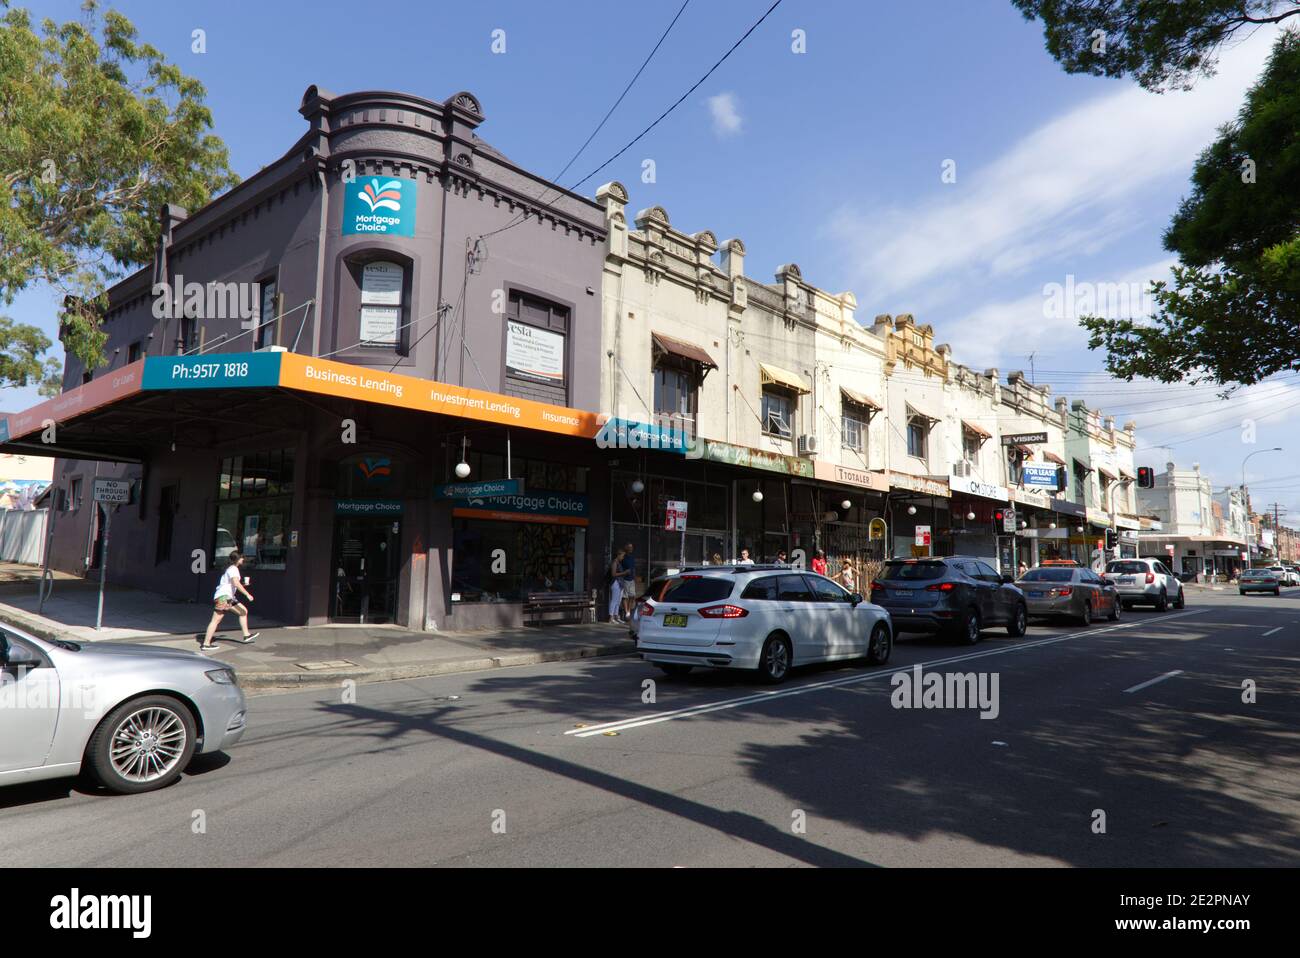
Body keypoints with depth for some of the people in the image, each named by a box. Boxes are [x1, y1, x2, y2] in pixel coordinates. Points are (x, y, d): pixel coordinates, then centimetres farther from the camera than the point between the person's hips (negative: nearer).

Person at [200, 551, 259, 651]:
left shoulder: (231, 568, 18)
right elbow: (236, 583, -26)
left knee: (243, 611, 13)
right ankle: (205, 644, -6)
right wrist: (247, 594, -27)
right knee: (216, 620, -9)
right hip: (223, 596, -10)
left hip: (228, 597, 10)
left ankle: (246, 635, 15)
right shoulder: (233, 569, -13)